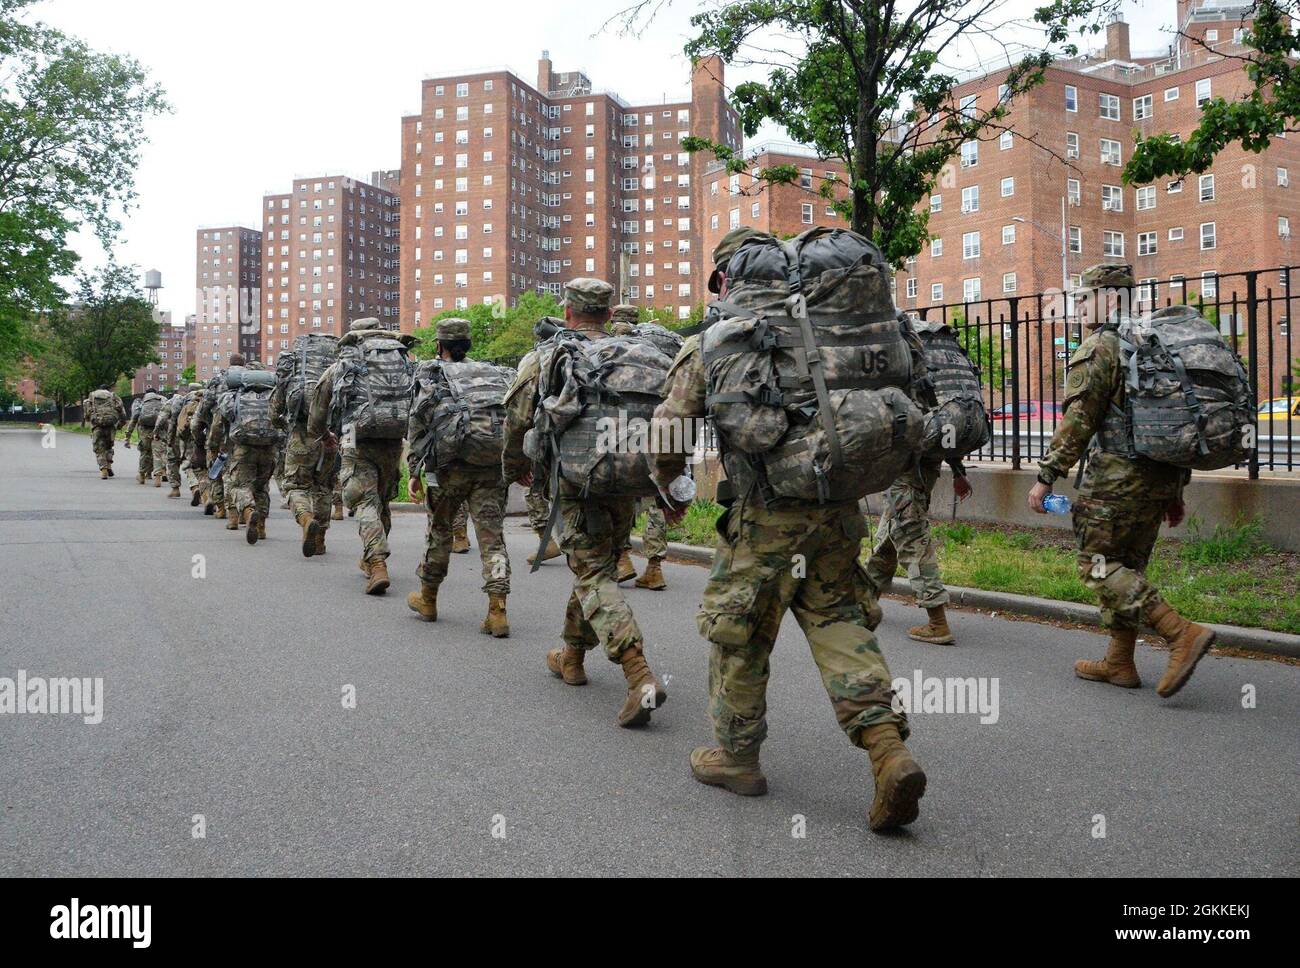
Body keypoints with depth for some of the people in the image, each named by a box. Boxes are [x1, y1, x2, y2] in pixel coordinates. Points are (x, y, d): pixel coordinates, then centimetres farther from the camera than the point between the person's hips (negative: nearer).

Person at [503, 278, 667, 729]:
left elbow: (517, 419, 3)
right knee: (595, 567, 21)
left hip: (576, 479, -4)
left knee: (595, 577, -8)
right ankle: (571, 656, 36)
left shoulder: (544, 357, 2)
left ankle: (640, 677, -26)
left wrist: (516, 467, 21)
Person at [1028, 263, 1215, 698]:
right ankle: (1119, 663, 17)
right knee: (1128, 566, 14)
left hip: (1118, 477, -9)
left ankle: (1183, 633, -15)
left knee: (1099, 565, -5)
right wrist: (1175, 491, 22)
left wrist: (1046, 477, -12)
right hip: (1161, 478, 9)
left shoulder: (1099, 349, -9)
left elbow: (1077, 422, -16)